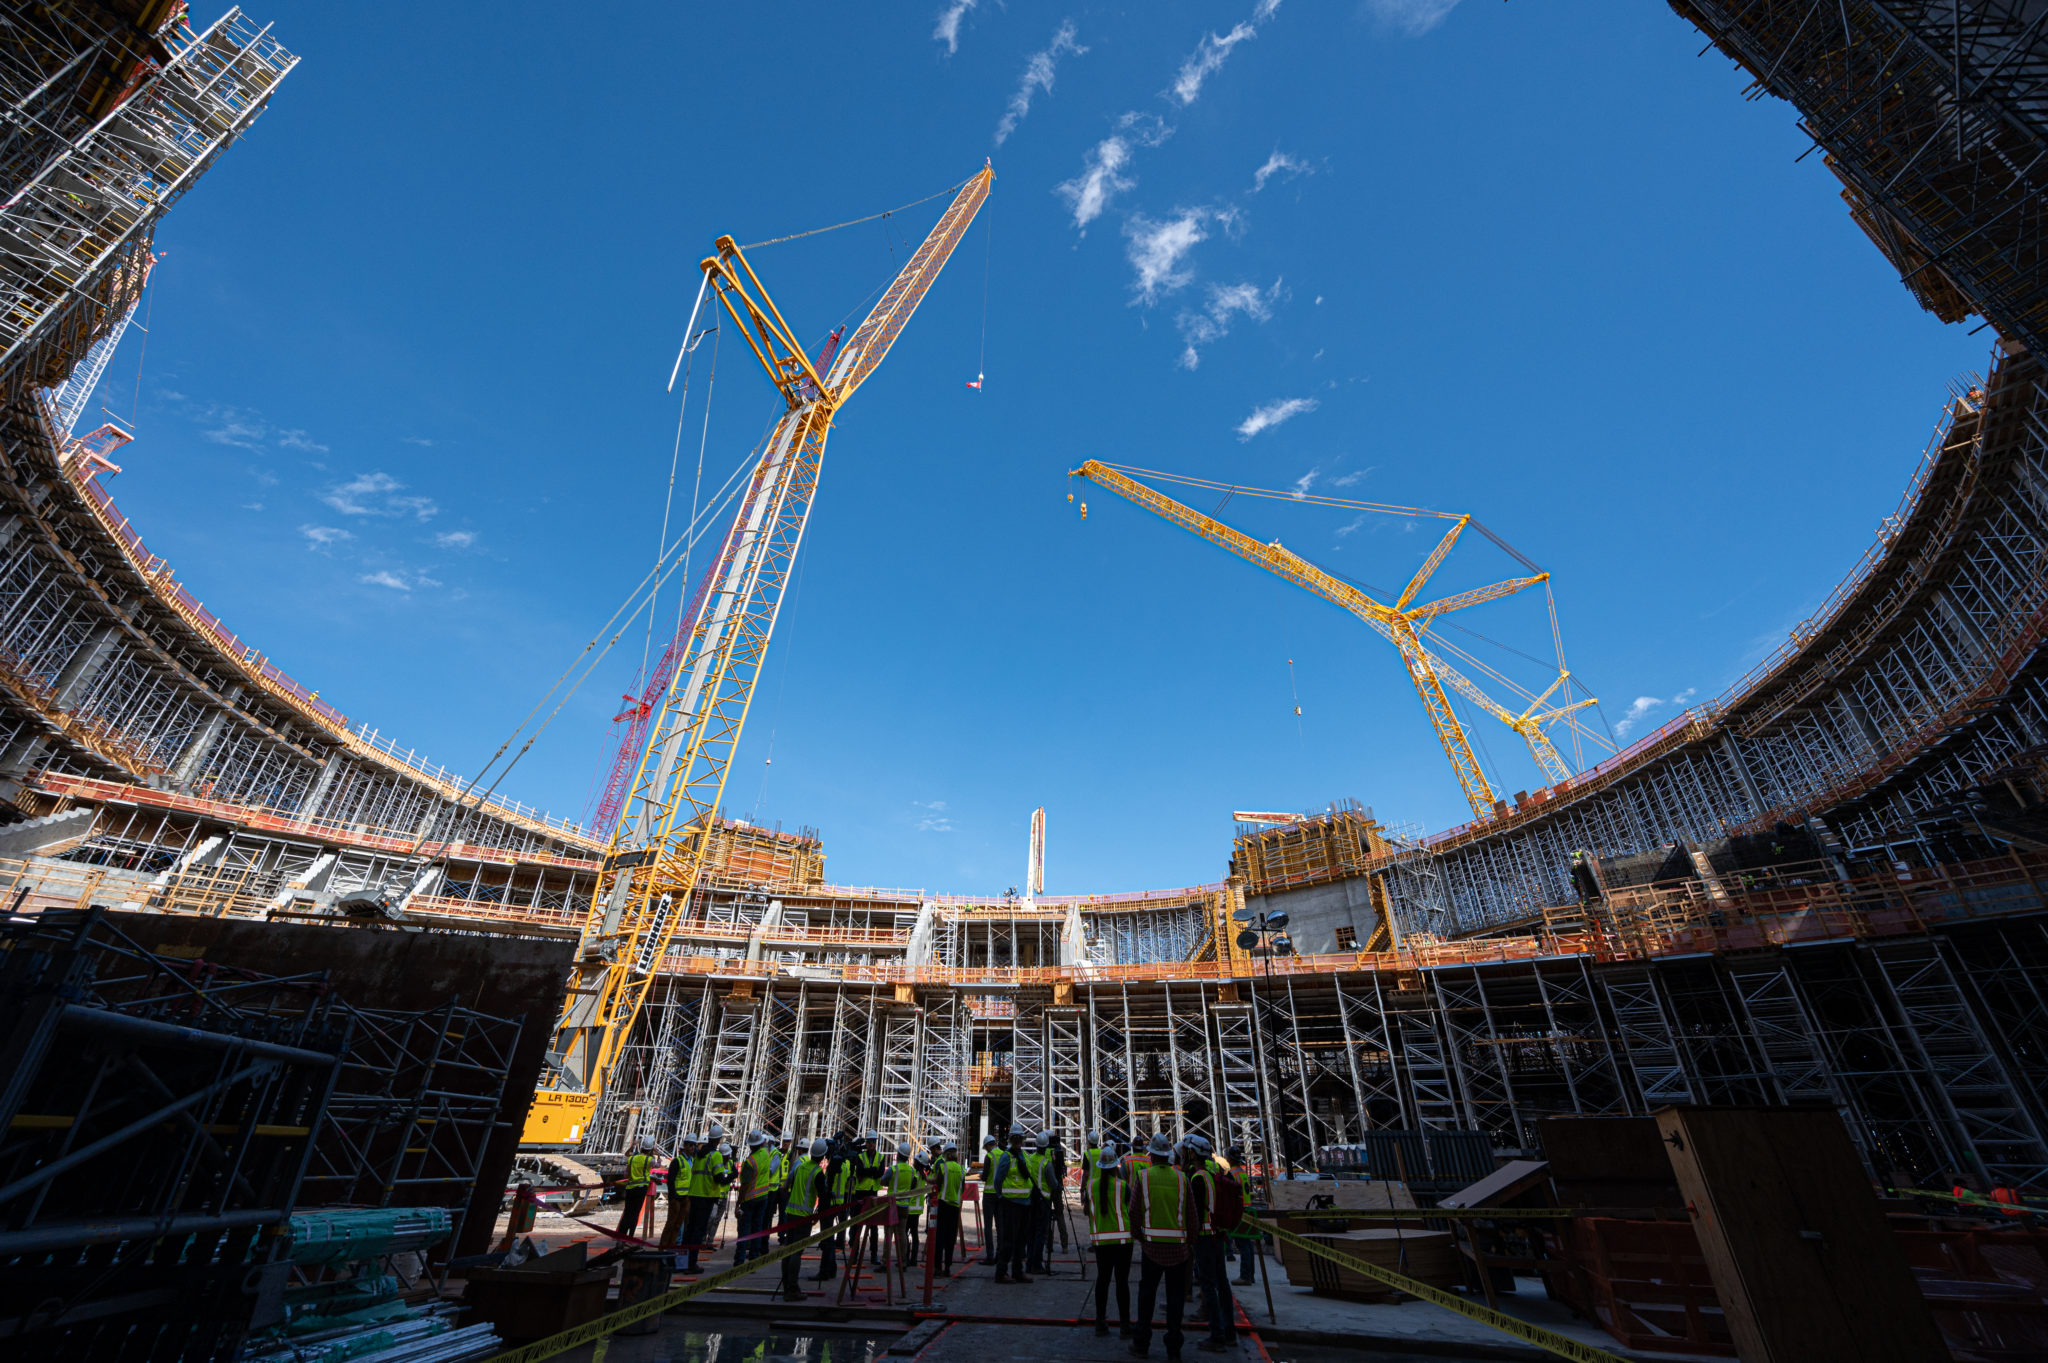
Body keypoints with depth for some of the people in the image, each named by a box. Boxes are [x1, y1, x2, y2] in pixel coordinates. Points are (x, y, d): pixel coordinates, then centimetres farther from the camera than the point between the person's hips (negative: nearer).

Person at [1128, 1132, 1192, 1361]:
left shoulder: (1142, 1176, -5)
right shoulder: (1181, 1178, -3)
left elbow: (1134, 1211, -5)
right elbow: (1191, 1214, -1)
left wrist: (1136, 1235, 10)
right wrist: (1190, 1238, 13)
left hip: (1152, 1245, -1)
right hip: (1178, 1245, 1)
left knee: (1146, 1293, 12)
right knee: (1175, 1296, 12)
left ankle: (1141, 1344, 18)